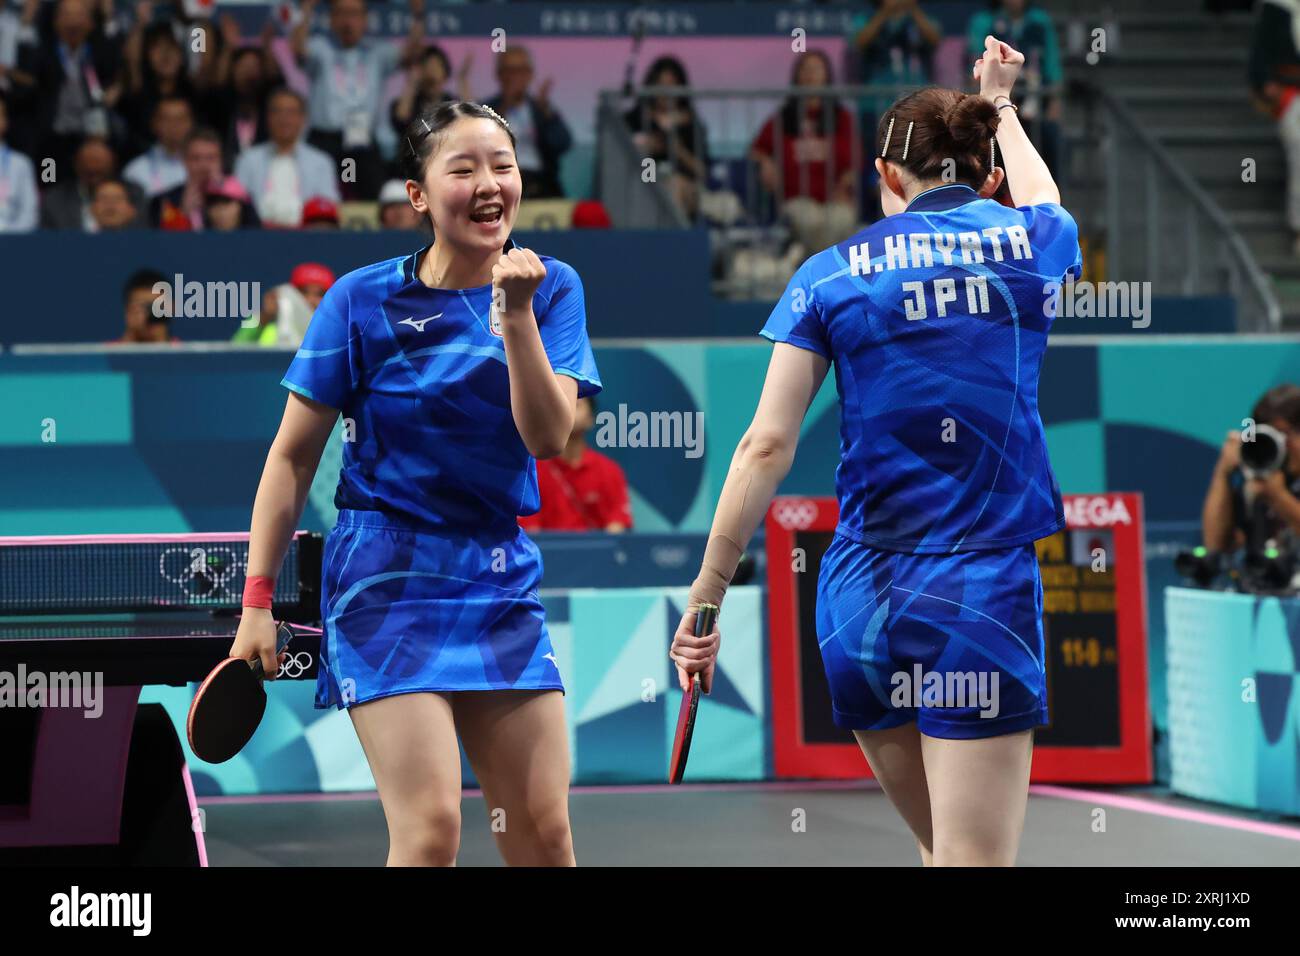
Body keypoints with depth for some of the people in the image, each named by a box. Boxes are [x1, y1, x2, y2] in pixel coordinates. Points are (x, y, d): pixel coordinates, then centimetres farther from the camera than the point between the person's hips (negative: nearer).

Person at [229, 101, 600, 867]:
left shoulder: (551, 288, 1)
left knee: (545, 832, 2)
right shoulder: (363, 300, -6)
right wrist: (258, 601, -4)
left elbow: (549, 438, -10)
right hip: (389, 580, -4)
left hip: (502, 581, 4)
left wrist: (515, 316, -22)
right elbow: (293, 456, -1)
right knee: (432, 830, -16)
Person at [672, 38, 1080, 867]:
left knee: (949, 850, 17)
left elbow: (766, 446, -3)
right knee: (975, 860, -4)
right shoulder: (1031, 245, 6)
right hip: (982, 595, -2)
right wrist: (1000, 104, 52)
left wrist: (707, 596, 2)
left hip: (859, 596, 2)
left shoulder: (831, 274, 3)